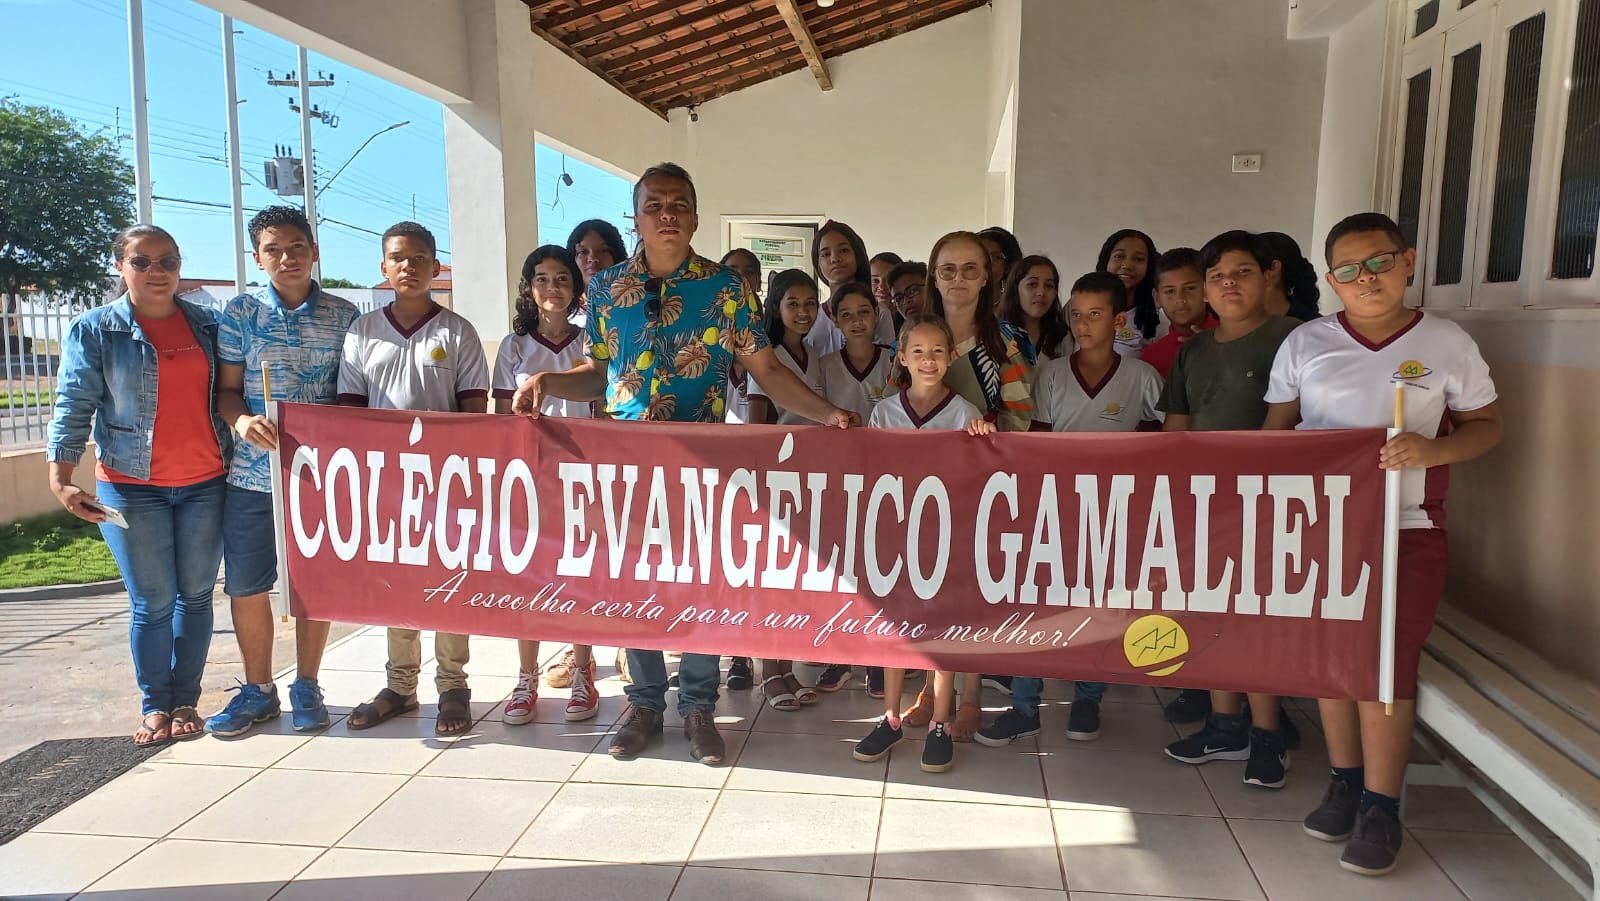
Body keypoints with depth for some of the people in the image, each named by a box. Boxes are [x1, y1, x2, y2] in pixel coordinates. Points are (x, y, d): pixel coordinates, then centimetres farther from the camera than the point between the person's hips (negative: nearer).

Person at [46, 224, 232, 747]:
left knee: (196, 595, 8)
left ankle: (185, 701, 21)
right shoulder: (94, 331, -2)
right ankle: (155, 707, 17)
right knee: (152, 602, 3)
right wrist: (60, 479, -12)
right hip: (132, 488, -2)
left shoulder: (207, 325, 7)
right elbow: (74, 407, -5)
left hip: (205, 484, 3)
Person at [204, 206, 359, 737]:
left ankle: (306, 687, 24)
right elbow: (225, 389, 4)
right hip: (252, 473, 1)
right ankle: (258, 690, 23)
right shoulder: (239, 314, 4)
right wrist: (243, 420, -17)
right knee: (245, 584, 6)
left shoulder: (344, 317, 3)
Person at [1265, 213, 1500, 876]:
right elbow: (1277, 429, 10)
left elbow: (1486, 425, 6)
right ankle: (1345, 781, 26)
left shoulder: (1447, 344, 1)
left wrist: (1433, 450, -14)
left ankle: (1381, 808, 10)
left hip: (1406, 530, -2)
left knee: (1387, 664, -3)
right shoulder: (1305, 344, 5)